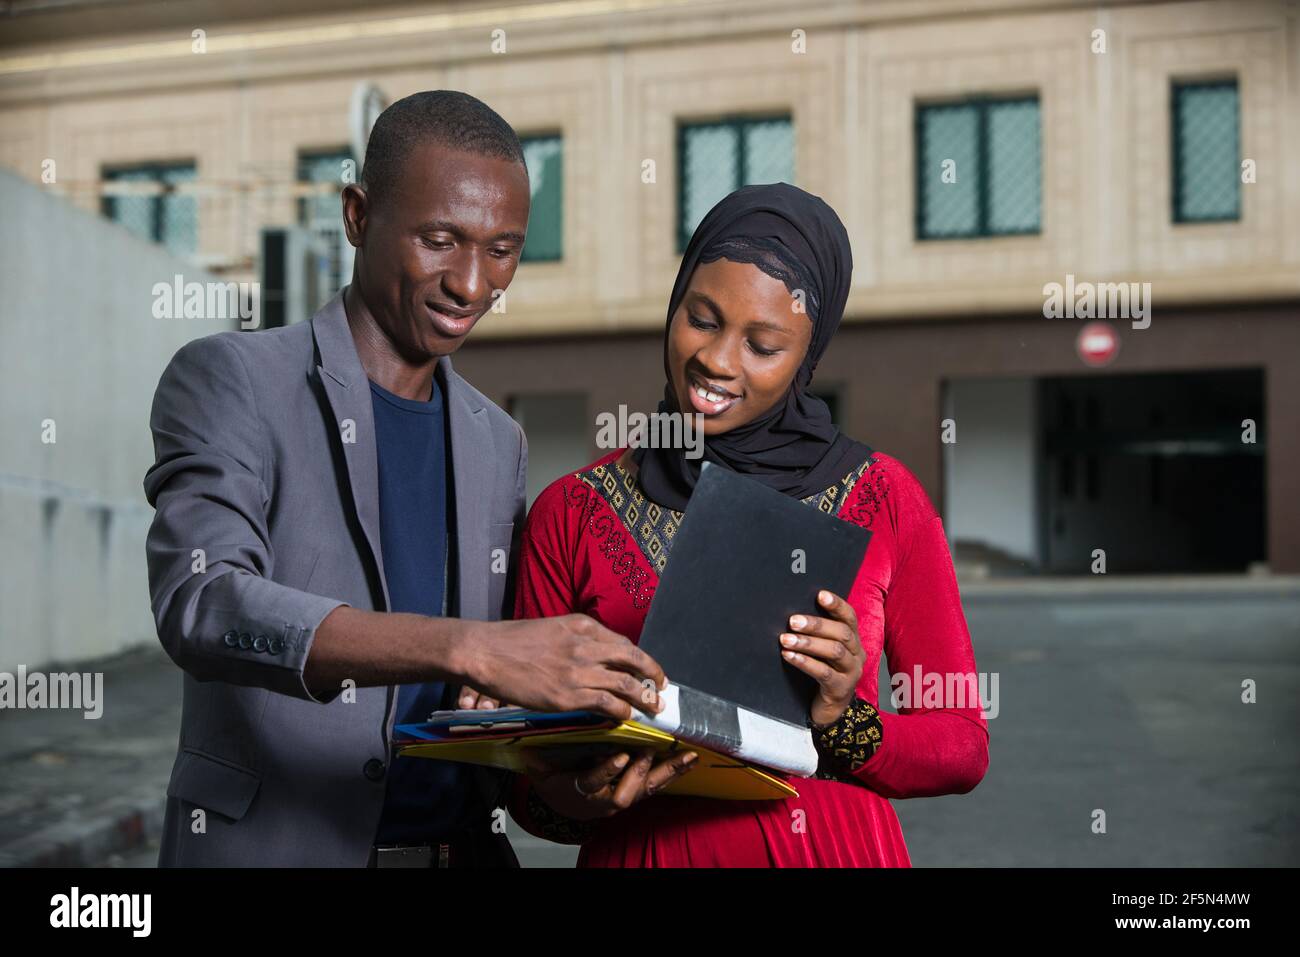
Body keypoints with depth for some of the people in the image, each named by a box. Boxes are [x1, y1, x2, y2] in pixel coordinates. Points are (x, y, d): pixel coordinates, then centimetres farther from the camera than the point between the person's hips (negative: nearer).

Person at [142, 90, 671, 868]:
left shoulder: (497, 442, 9)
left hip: (461, 842, 5)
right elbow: (202, 606, -25)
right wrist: (469, 648, -36)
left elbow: (499, 679, 13)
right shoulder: (230, 381, -8)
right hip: (271, 842, -5)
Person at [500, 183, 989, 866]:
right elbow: (529, 777, -2)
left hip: (837, 848, 0)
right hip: (643, 853, 0)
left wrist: (841, 725, -18)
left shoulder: (884, 499, -4)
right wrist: (577, 798, -22)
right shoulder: (570, 514, -3)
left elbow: (963, 745, -1)